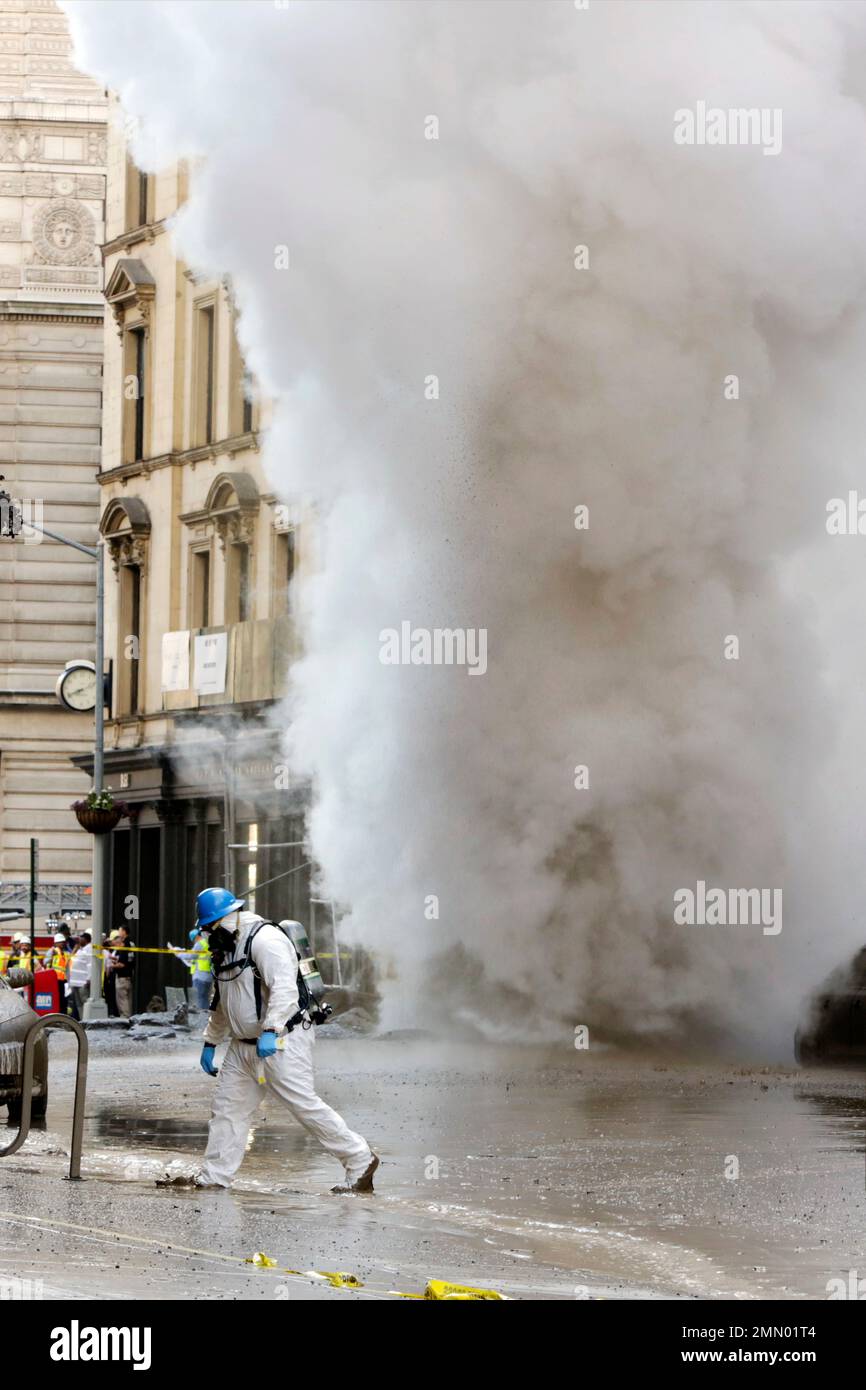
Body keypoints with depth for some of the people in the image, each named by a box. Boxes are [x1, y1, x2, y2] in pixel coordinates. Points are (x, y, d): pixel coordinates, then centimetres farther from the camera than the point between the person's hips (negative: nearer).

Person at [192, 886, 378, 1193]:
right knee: (227, 1107, 7)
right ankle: (213, 1177, 14)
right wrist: (210, 1042, 27)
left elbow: (284, 988, -28)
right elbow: (221, 1002, 28)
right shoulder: (226, 948, 15)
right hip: (243, 1047, 9)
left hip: (280, 1043, -9)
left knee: (304, 1104, -9)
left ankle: (360, 1160, -1)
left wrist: (270, 1031, -38)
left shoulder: (264, 940, -16)